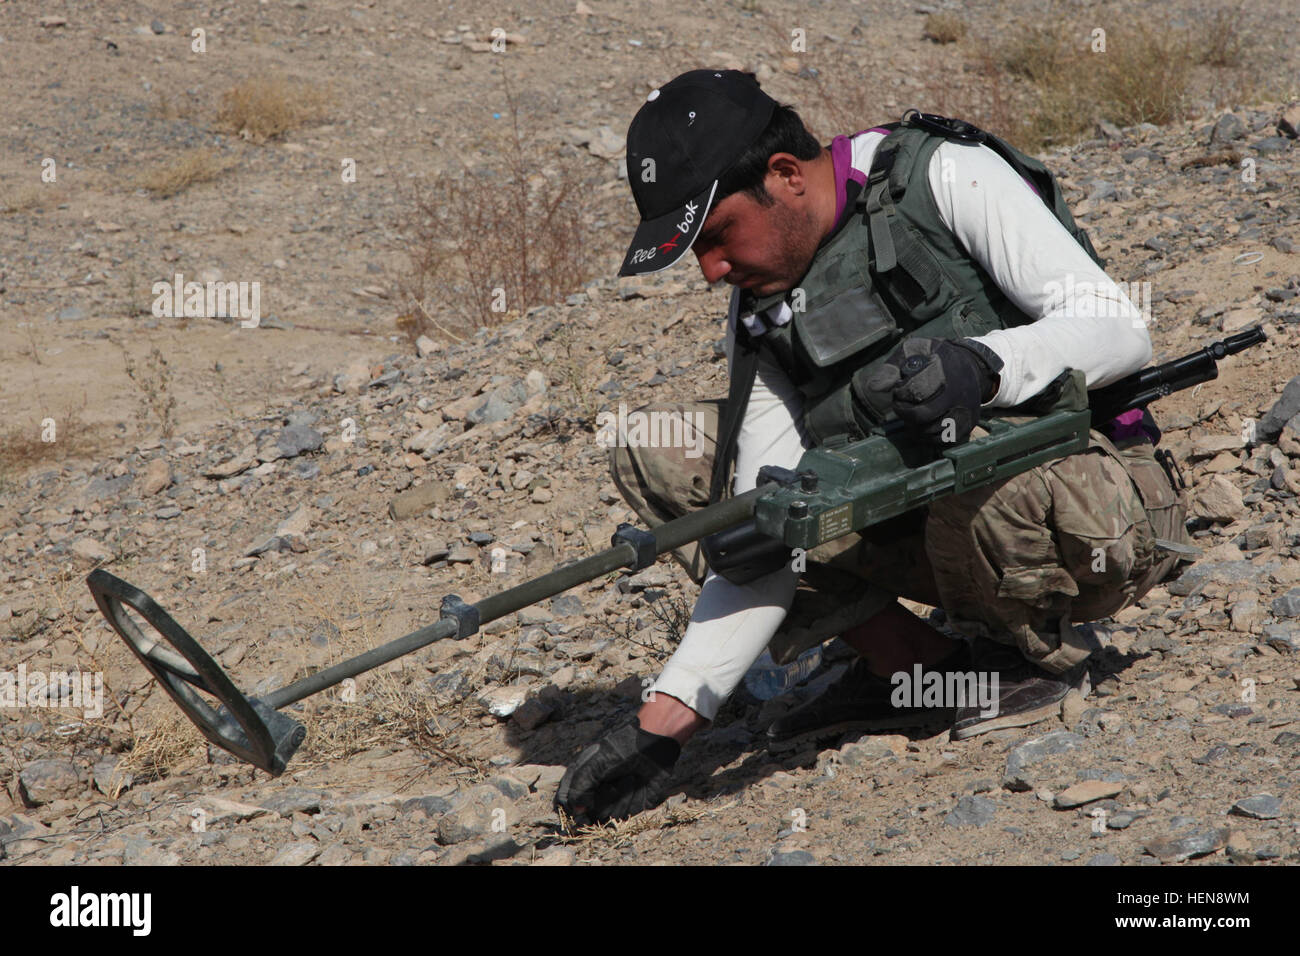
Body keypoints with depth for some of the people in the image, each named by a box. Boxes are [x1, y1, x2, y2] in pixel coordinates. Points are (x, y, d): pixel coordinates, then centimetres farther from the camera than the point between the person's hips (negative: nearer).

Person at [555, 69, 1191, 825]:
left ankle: (1047, 649, -7)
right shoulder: (762, 309, 2)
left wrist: (980, 363, -37)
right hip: (933, 521, 6)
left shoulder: (943, 177, -13)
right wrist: (669, 718, -14)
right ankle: (909, 664, 0)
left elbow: (1118, 330, -18)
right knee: (656, 450, -2)